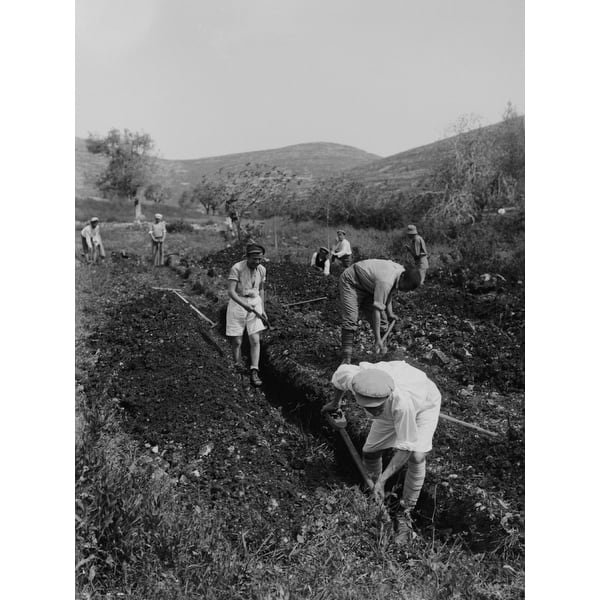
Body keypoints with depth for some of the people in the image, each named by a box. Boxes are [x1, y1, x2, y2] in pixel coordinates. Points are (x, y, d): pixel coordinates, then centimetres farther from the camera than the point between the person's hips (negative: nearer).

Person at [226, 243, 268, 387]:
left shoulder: (262, 269, 0)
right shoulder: (237, 268, -17)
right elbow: (231, 291, -21)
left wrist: (262, 309, 10)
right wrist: (244, 305, -31)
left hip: (255, 304, 4)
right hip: (237, 304, -4)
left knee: (255, 340, -5)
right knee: (237, 342, 3)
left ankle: (254, 373, -1)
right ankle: (238, 369, 22)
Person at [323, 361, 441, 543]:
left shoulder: (402, 402, -49)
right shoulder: (353, 377, -37)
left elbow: (405, 447, -37)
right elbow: (340, 371, -10)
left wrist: (382, 480, -40)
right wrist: (336, 401, 7)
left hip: (424, 404, -4)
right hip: (390, 408, 5)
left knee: (416, 457, -24)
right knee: (369, 452, 0)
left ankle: (405, 516, -4)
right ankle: (376, 501, 29)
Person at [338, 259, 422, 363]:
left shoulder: (401, 270, -12)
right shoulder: (385, 281, -39)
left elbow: (388, 292, 8)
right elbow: (376, 309, -39)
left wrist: (389, 312, 5)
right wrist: (377, 339, -40)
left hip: (368, 285, 9)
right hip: (351, 282, -9)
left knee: (381, 319, 0)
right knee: (350, 320, -21)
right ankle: (346, 358, -20)